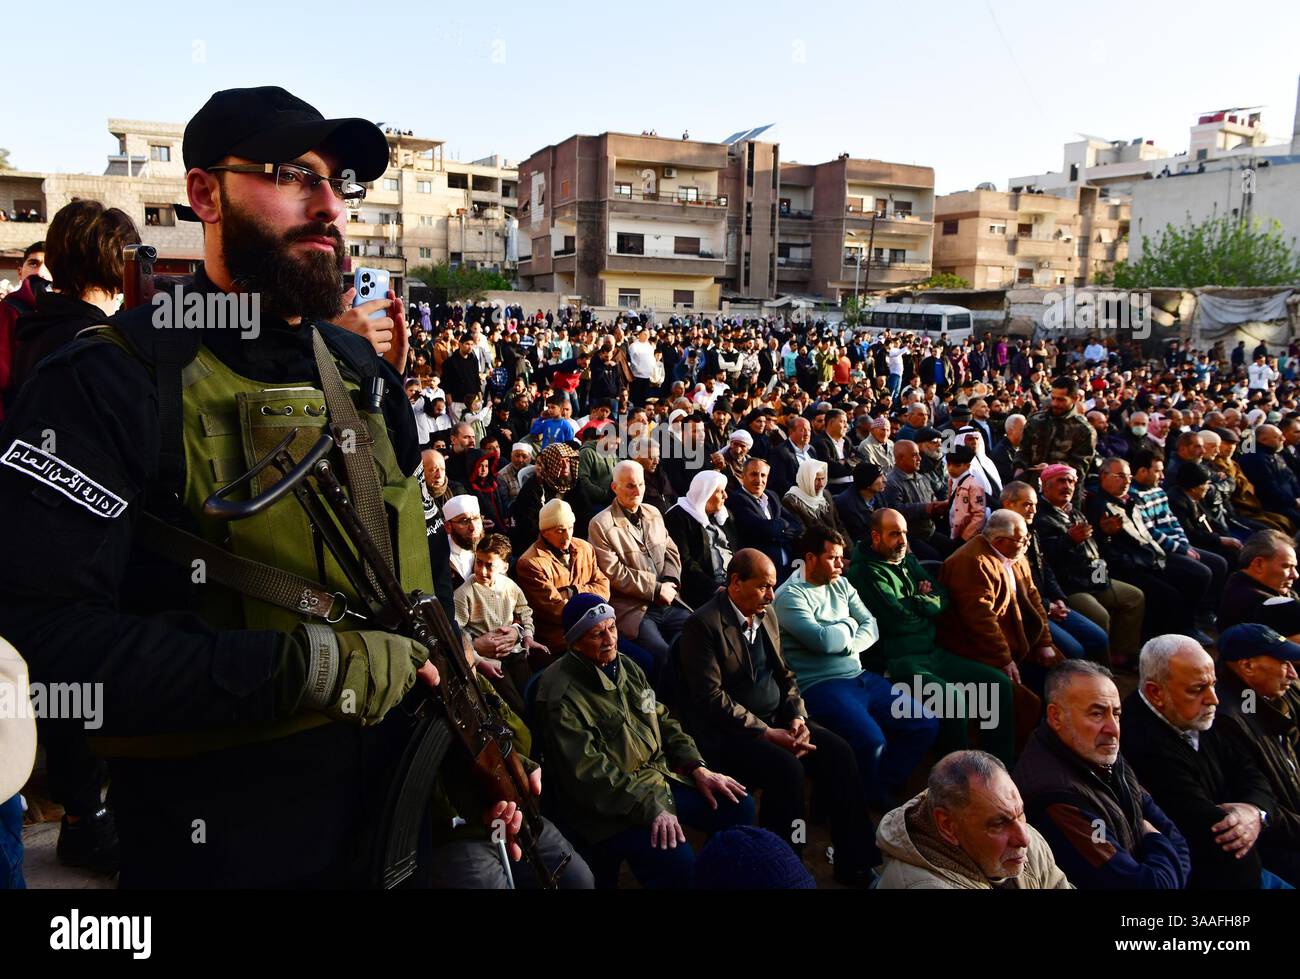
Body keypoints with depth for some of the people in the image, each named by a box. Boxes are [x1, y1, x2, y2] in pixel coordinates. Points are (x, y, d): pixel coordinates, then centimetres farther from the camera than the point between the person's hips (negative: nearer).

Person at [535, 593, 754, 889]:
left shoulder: (625, 666, 9)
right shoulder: (560, 693, -18)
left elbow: (663, 719, 16)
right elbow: (587, 771, -23)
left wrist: (697, 768, 3)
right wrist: (650, 806, -27)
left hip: (659, 776, 8)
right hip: (610, 802, -8)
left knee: (738, 806, 1)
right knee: (675, 859, -30)